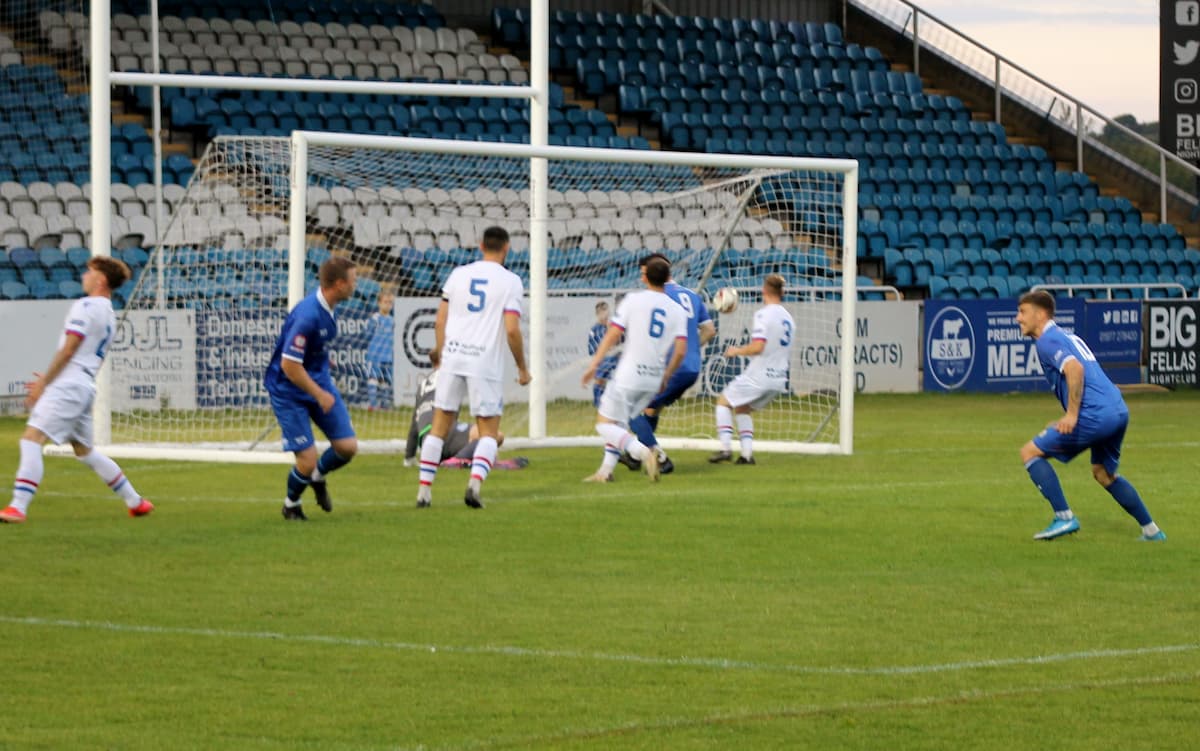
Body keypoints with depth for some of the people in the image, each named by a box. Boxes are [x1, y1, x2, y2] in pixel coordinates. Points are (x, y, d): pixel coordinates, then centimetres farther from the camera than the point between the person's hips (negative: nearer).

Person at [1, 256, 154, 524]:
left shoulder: (86, 306, -9)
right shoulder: (109, 316, 19)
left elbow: (68, 350, -14)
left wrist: (42, 383, -10)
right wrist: (48, 380, 22)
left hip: (68, 384, -9)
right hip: (85, 387, 9)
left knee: (32, 439, -16)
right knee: (84, 450, 21)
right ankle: (135, 502, 25)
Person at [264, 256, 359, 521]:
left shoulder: (326, 306, -2)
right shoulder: (308, 315, -30)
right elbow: (289, 365, -28)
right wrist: (320, 395, -19)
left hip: (319, 381, 8)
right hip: (289, 390, -8)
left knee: (347, 447, 0)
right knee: (307, 460, -8)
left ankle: (318, 477, 32)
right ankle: (291, 504, 23)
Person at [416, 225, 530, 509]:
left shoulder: (459, 274, 8)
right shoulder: (510, 281, -2)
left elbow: (440, 321, 9)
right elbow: (512, 330, -9)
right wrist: (522, 368, 2)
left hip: (452, 358, 3)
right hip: (486, 363, -3)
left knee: (439, 427, 11)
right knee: (489, 431, 5)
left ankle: (424, 489, 7)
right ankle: (475, 483, -17)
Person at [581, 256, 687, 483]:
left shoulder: (633, 300, -4)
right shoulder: (677, 311, 5)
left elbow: (612, 335, -8)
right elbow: (680, 351, -2)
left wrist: (594, 364, -4)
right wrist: (666, 378, 12)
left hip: (629, 376, -5)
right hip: (654, 378, 5)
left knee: (605, 423, 0)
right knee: (619, 422, 21)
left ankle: (642, 452, -22)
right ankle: (606, 470, 14)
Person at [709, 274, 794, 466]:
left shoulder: (764, 314, -14)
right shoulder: (787, 317, 11)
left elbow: (757, 347, -23)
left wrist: (737, 351, -5)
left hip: (758, 376, -7)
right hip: (779, 379, 7)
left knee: (724, 402, 10)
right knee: (742, 408, 24)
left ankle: (726, 448, -1)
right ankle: (747, 453, 12)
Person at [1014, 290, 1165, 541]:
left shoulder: (1047, 341, -5)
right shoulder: (1068, 337, 25)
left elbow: (1075, 369, -22)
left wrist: (1072, 415, -23)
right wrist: (1071, 416, 28)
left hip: (1094, 415, -10)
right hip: (1119, 411, 10)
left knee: (1030, 452, -1)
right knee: (1104, 473, 28)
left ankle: (1064, 518, -6)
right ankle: (1151, 530, 28)